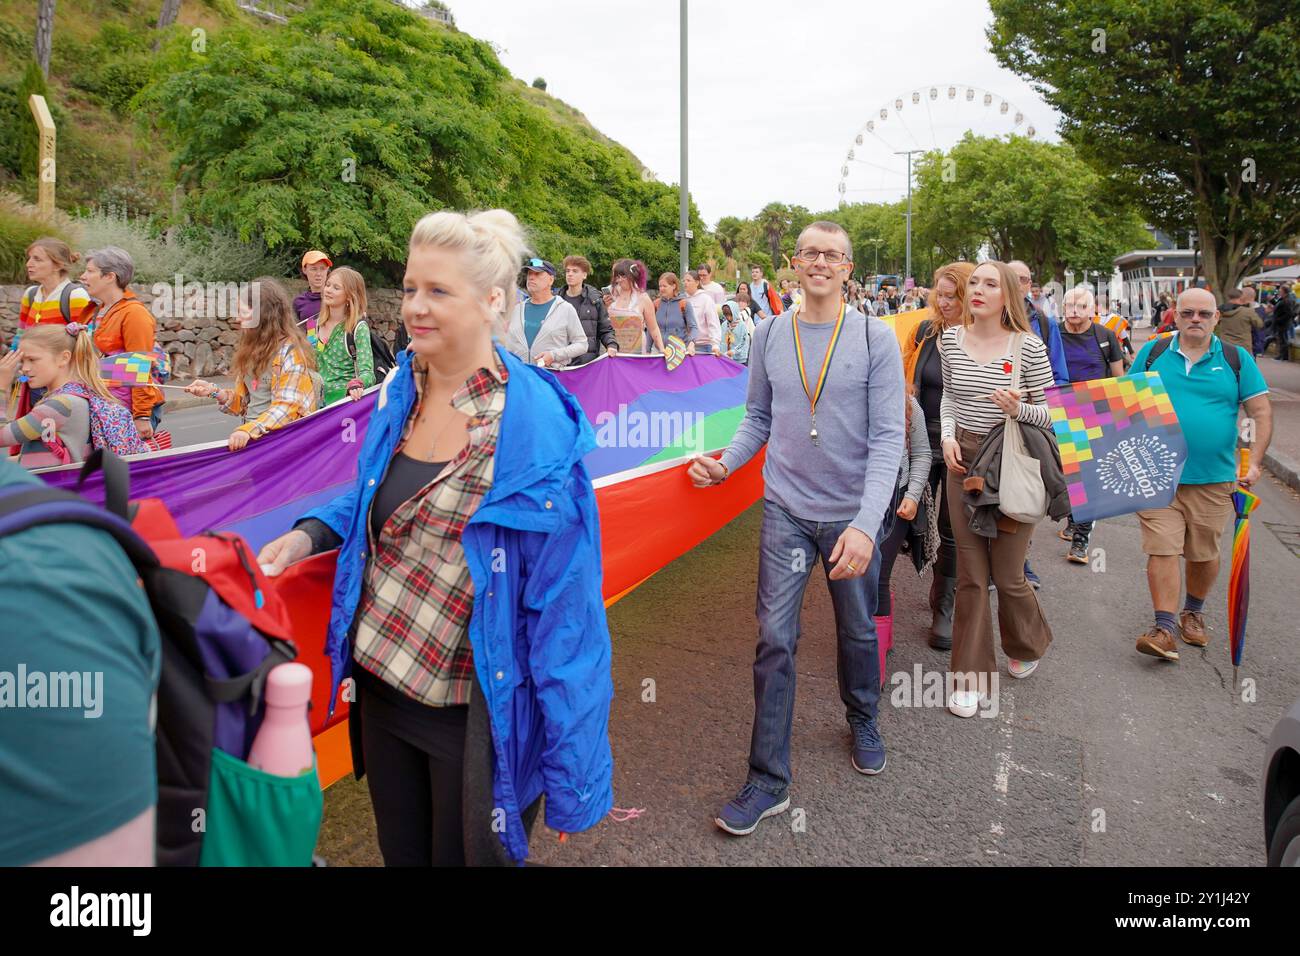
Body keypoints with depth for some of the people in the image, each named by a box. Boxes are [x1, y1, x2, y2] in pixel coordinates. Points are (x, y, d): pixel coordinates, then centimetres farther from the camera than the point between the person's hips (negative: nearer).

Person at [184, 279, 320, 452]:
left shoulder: (290, 350, -9)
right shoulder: (252, 348, 13)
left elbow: (287, 406, -17)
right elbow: (245, 400, 18)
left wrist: (249, 430, -28)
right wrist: (214, 392, 2)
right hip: (250, 438, 6)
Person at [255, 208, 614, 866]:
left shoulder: (537, 427, -20)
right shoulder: (401, 391, -1)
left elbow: (563, 604, -19)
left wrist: (569, 768, -17)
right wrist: (311, 533, -3)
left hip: (477, 710, -6)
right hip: (382, 687, 6)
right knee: (401, 853, 25)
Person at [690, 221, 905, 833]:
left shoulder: (875, 339, -7)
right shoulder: (768, 335, 2)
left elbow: (887, 438, -12)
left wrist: (866, 524, -22)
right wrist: (724, 464, -10)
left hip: (852, 514, -1)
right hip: (786, 511, 1)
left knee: (858, 633, 17)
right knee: (774, 640, -1)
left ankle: (862, 721, 46)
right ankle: (769, 780, 10)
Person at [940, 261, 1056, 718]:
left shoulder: (1029, 347, -9)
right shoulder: (951, 340, 2)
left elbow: (1048, 412, -3)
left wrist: (1018, 409, -24)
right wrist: (948, 435, -2)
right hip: (964, 461, 3)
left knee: (1007, 575, 4)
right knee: (970, 576, 6)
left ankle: (1027, 645, 38)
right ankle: (970, 676, 18)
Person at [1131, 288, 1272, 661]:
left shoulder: (1237, 358, 4)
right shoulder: (1152, 353, 4)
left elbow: (1261, 413, 2)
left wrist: (1254, 463, -8)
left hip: (1213, 479, 1)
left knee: (1203, 554, 12)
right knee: (1162, 550, -8)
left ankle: (1193, 612, 35)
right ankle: (1164, 629, -4)